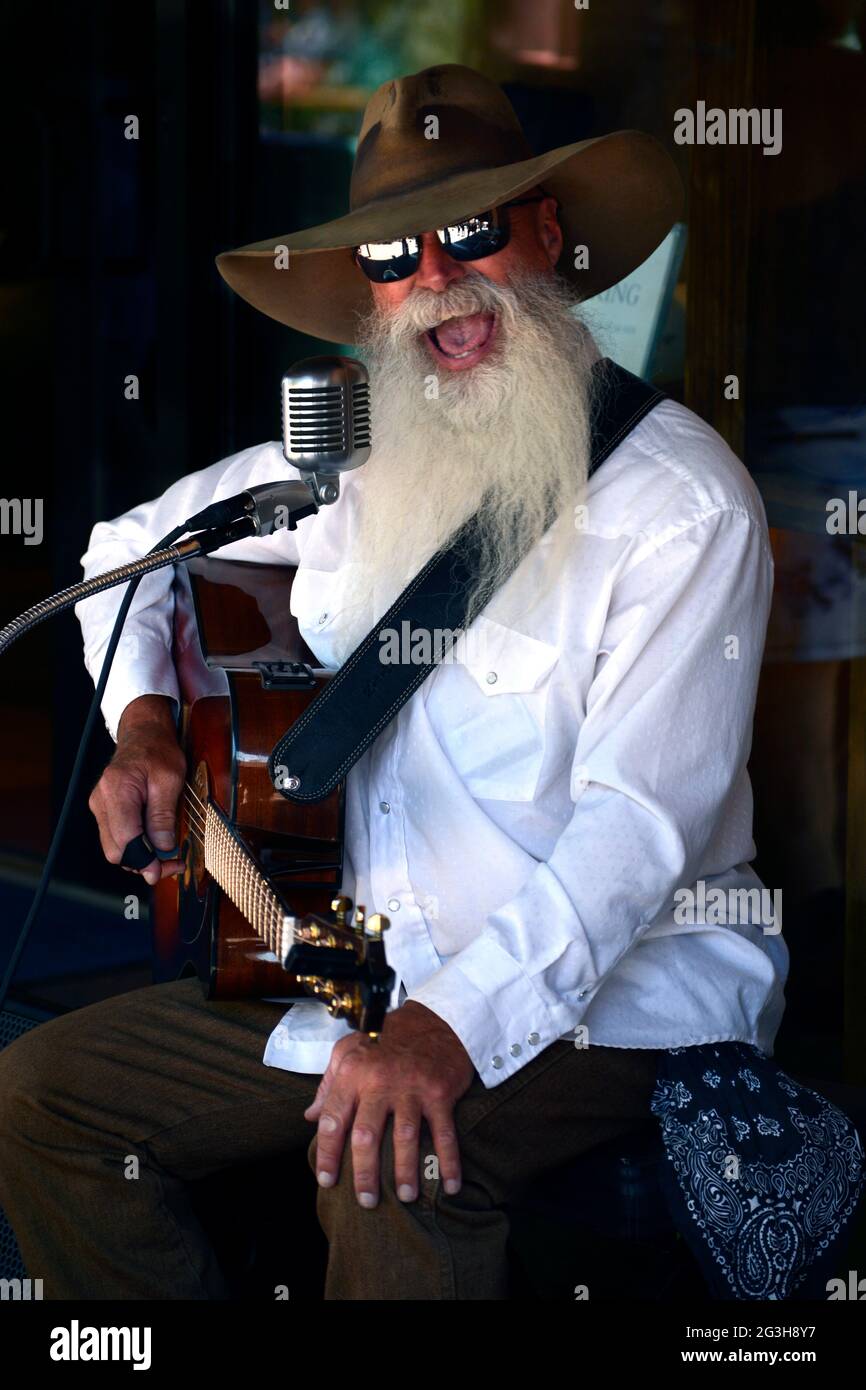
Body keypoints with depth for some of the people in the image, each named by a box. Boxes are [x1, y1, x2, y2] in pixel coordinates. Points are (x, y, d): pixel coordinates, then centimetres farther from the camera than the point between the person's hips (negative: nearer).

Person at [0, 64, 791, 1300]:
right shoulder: (352, 466, 7)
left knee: (393, 1168, -35)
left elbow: (641, 820, -22)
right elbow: (130, 544, 23)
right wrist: (143, 724, 5)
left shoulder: (683, 505, -13)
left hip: (621, 982, -6)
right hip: (379, 970, 7)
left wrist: (455, 1028, -33)